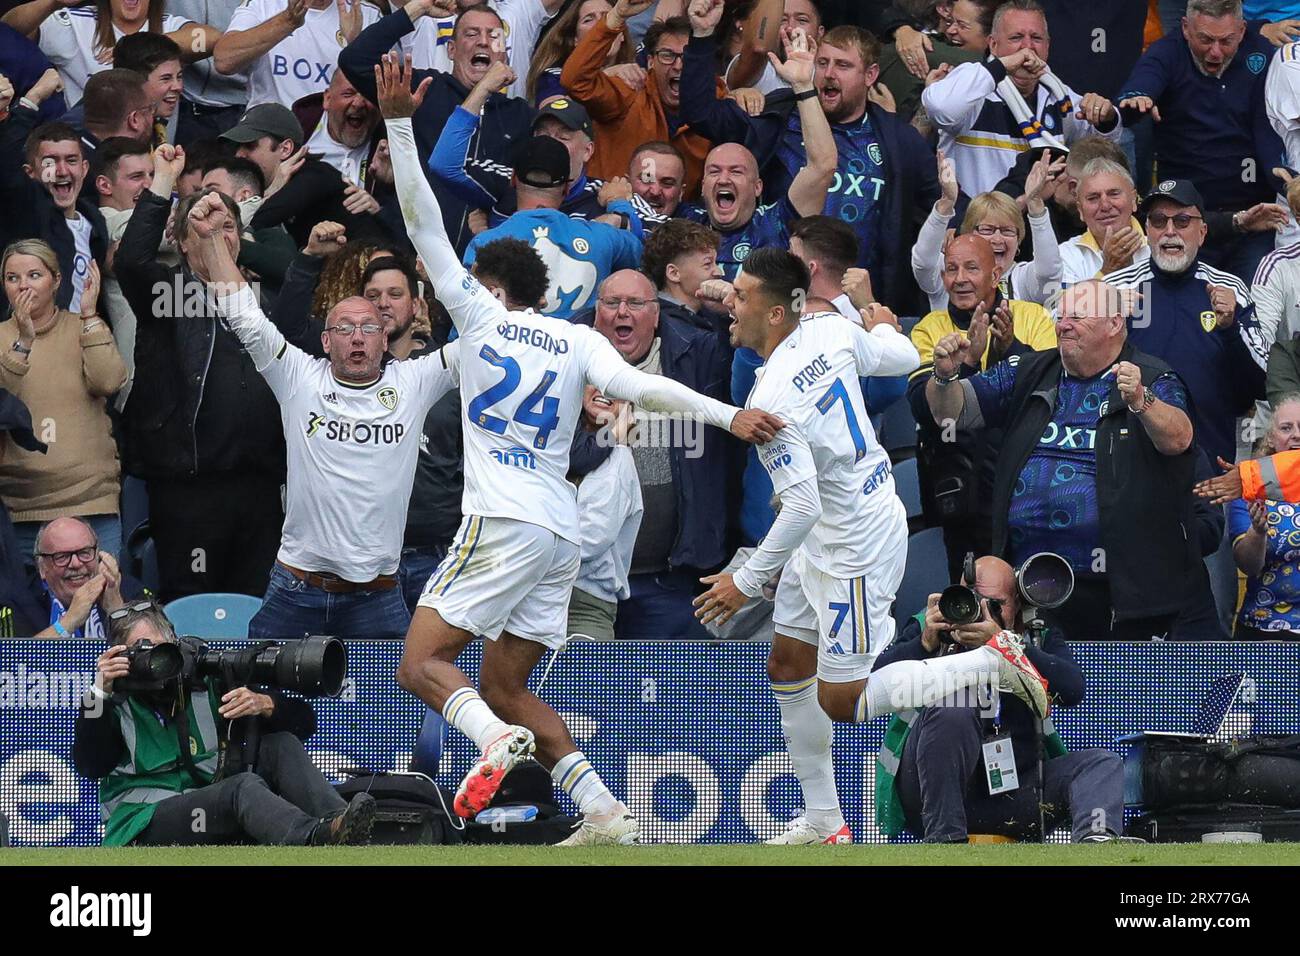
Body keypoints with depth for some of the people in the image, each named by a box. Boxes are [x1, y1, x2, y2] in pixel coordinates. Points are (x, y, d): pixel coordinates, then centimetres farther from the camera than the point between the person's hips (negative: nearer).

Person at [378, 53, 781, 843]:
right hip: (562, 533, 6)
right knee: (504, 687, 12)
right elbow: (640, 386, -3)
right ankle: (605, 812, -2)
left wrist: (399, 124, 0)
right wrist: (730, 416, -9)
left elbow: (426, 224, 1)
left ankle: (498, 742, -32)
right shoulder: (579, 340, 13)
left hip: (504, 523, -6)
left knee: (421, 663, -3)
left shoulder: (483, 313, 4)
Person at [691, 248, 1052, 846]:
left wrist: (746, 581, -22)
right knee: (787, 670, 15)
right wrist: (883, 326, 35)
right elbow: (904, 359, 12)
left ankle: (993, 664, 2)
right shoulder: (829, 330, -6)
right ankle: (824, 823, 22)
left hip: (855, 549, -10)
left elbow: (802, 507, -31)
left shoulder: (771, 401, -29)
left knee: (840, 702, 0)